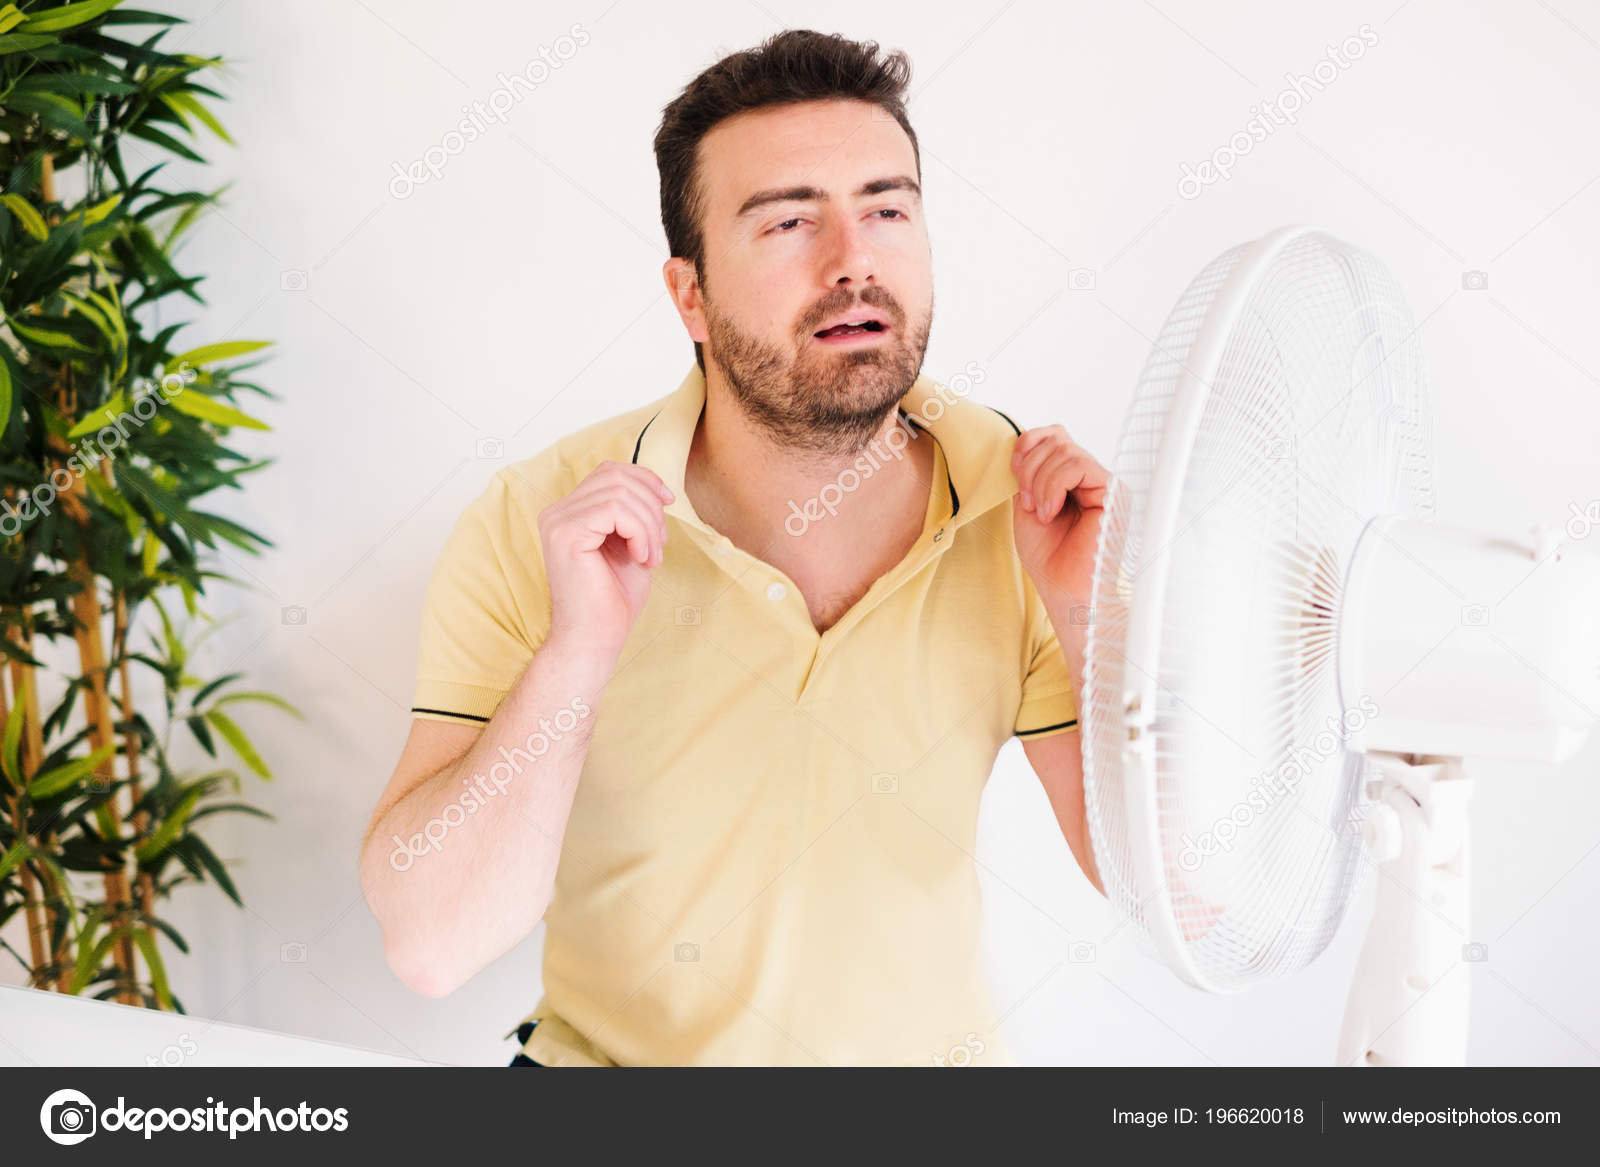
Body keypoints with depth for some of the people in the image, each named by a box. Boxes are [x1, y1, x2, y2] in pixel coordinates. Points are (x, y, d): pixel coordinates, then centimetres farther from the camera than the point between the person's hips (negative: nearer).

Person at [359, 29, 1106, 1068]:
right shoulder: (533, 530, -14)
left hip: (936, 1048, 2)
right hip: (607, 1054, -2)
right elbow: (433, 945, -18)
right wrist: (578, 654, -28)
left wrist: (1089, 626, -21)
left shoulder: (1024, 505, -9)